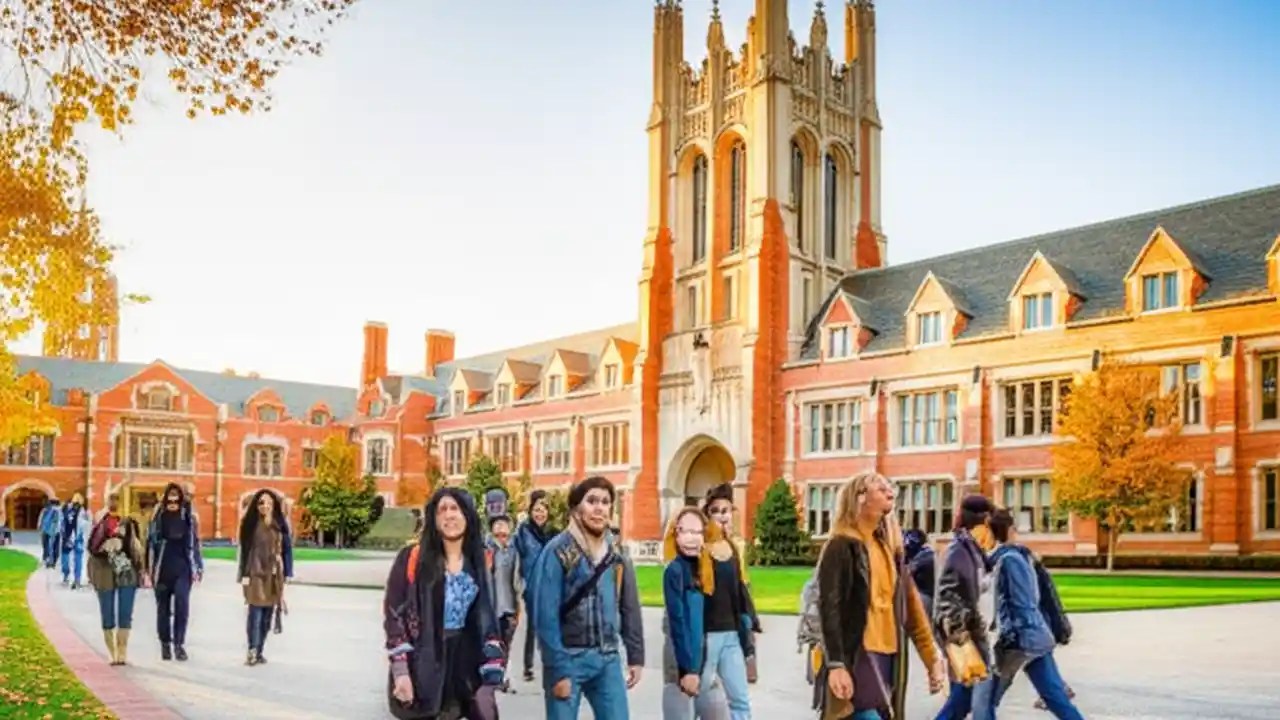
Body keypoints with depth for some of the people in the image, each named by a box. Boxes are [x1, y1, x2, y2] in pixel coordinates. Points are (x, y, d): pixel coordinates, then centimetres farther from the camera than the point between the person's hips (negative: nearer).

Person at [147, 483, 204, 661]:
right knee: (163, 607, 8)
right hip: (162, 568, 0)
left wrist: (198, 567, 5)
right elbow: (150, 542, 3)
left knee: (182, 605, -12)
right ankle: (165, 644, 19)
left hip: (183, 568, 0)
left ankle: (179, 643, -6)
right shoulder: (158, 516, 2)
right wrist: (148, 569, 0)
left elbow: (195, 543, 8)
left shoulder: (189, 517, 5)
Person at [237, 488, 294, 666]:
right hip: (256, 574, -3)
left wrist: (287, 574, 5)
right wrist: (244, 575, -7)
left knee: (267, 614, 6)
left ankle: (259, 652, 12)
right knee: (255, 612, -13)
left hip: (274, 575, 3)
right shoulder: (250, 525, 0)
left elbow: (287, 550, 10)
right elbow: (244, 550, -1)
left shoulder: (280, 525, 8)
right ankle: (252, 650, -15)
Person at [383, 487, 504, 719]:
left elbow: (487, 616, 9)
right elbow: (393, 613, -7)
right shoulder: (413, 558, -5)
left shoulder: (479, 560, 7)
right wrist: (400, 672, -13)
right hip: (422, 666, -3)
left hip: (467, 663, 4)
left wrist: (490, 669, 2)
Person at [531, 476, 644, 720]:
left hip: (608, 658, 5)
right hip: (568, 658, -5)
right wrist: (557, 670, -16)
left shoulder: (616, 553, 8)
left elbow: (630, 608, 14)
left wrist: (636, 656, 8)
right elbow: (546, 615, -14)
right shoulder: (558, 551, -11)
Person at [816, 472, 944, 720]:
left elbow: (910, 605, 16)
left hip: (888, 657, 7)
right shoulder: (842, 546, -6)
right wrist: (835, 664, -20)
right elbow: (829, 608, -12)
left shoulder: (889, 546, 17)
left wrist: (932, 657, 12)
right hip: (856, 658, -7)